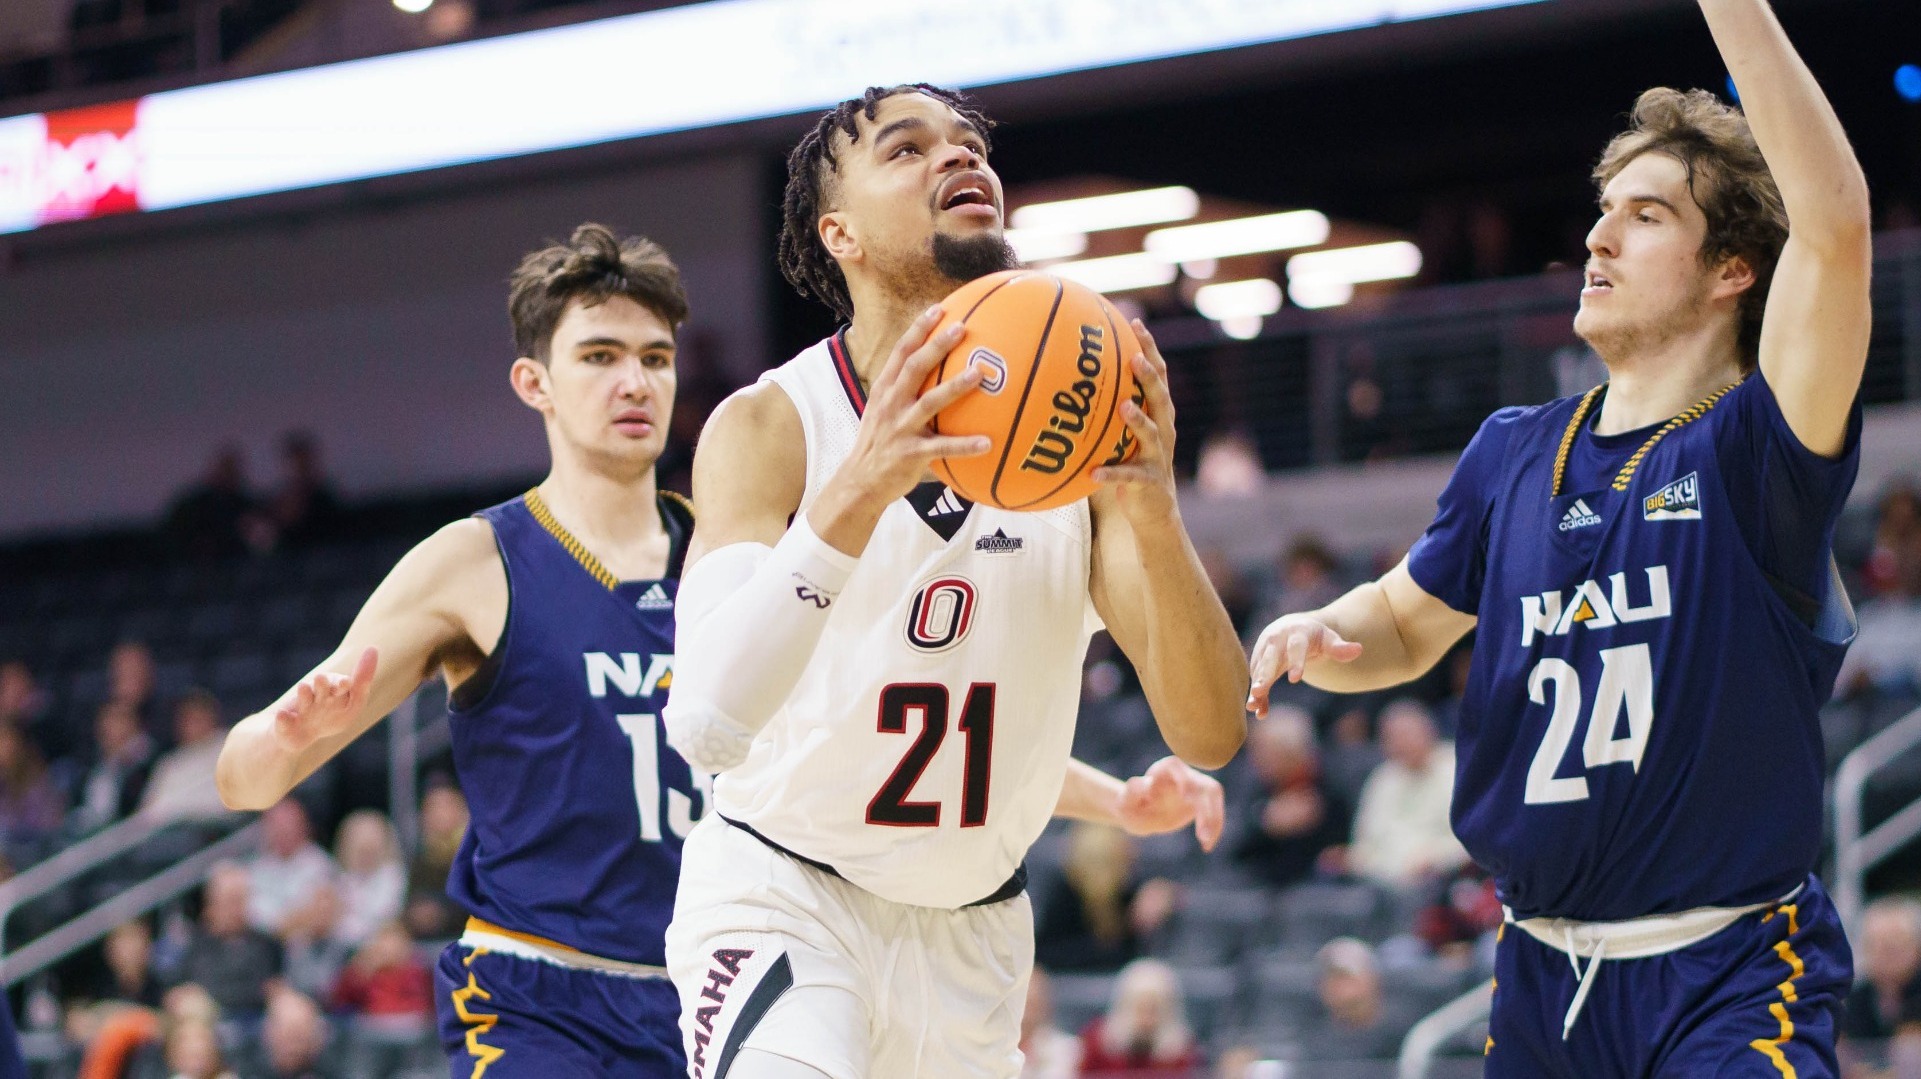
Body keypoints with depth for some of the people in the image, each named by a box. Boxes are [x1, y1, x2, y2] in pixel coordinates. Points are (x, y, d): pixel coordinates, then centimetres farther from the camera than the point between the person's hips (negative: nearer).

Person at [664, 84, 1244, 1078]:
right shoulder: (768, 425, -14)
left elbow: (1210, 736, -14)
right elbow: (706, 723, -31)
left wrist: (1153, 512, -31)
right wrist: (857, 492, -44)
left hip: (974, 926, 5)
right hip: (780, 895, -4)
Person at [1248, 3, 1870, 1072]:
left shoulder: (1757, 446, -9)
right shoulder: (1513, 453, 9)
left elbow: (1834, 221, -25)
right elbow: (1406, 622, 24)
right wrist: (1321, 635, 0)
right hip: (1542, 975, 5)